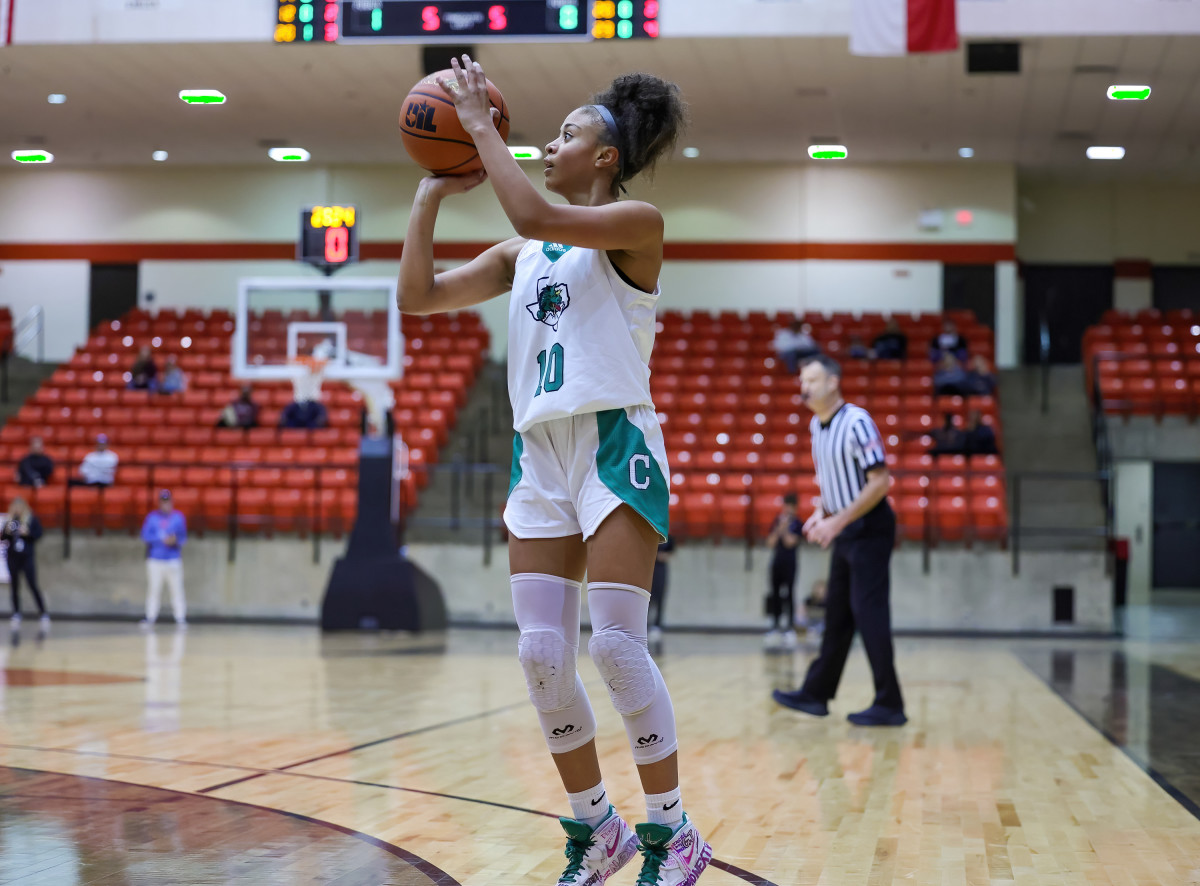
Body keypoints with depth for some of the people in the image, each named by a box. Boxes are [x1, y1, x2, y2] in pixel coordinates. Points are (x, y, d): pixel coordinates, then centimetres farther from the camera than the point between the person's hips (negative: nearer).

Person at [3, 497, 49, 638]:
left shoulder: (32, 519, -2)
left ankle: (43, 615, -3)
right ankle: (16, 616, 15)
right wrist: (6, 532, -12)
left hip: (27, 557, -4)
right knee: (15, 587, 8)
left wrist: (27, 532, -21)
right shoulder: (10, 520, 7)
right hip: (12, 557, 4)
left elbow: (39, 533, -6)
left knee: (33, 586, -7)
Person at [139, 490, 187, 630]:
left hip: (173, 560, 0)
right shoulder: (152, 517, 5)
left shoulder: (179, 517, 6)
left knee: (177, 589, -5)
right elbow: (145, 535, -4)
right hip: (155, 559, 0)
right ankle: (150, 618, 7)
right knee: (153, 589, 1)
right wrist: (163, 539, -17)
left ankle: (180, 619, -2)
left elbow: (183, 538, 2)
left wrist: (176, 540, -21)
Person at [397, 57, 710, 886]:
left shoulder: (636, 225, -2)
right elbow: (417, 296, 14)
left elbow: (535, 215, -19)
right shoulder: (521, 256, 18)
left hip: (615, 445, -6)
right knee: (542, 652, -1)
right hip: (541, 453, 7)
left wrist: (481, 125, -10)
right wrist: (432, 195, 10)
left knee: (617, 643, -13)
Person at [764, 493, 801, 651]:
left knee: (788, 595, -8)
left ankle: (790, 627, -8)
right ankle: (775, 627, 7)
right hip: (776, 562, 4)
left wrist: (785, 529, -16)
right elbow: (770, 542, 0)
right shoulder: (777, 522, 9)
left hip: (789, 563, -4)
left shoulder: (796, 522, -1)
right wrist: (779, 529, -13)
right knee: (775, 595, 4)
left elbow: (791, 542, -10)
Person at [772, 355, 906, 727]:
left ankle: (889, 705, -3)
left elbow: (880, 481, -21)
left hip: (869, 529, -9)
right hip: (844, 531, 9)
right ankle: (816, 693, 21)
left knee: (869, 612, -8)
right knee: (837, 614, 14)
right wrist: (821, 513, 5)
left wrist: (838, 521, -22)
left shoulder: (856, 422, -18)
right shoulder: (817, 425, 9)